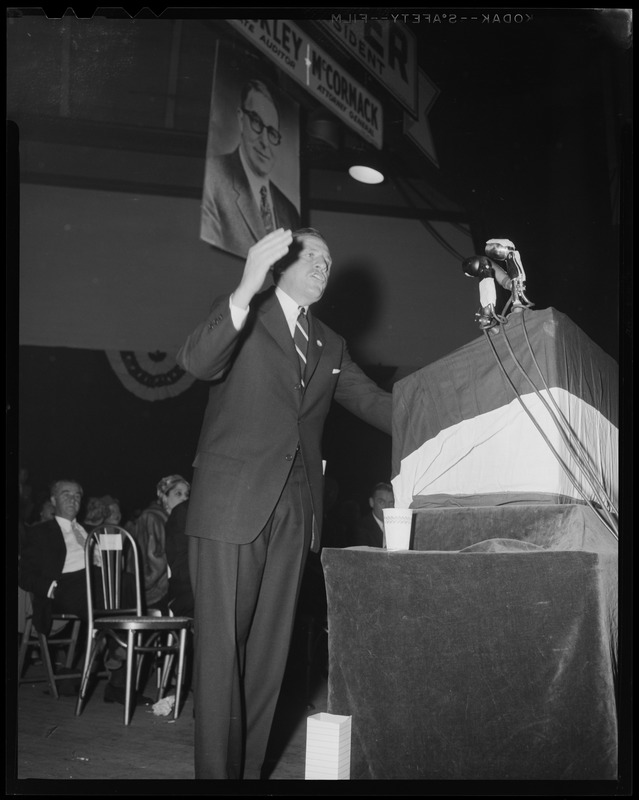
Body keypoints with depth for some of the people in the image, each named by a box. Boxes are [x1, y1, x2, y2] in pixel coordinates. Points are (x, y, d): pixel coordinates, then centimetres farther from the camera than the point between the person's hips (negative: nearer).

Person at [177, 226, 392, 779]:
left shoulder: (329, 346, 19)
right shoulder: (242, 314, 2)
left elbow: (372, 401, 15)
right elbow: (196, 361, -17)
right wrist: (247, 287, -29)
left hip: (296, 511, 6)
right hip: (232, 505, -5)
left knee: (271, 645, 8)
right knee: (222, 645, -5)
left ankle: (251, 767, 16)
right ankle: (217, 770, 2)